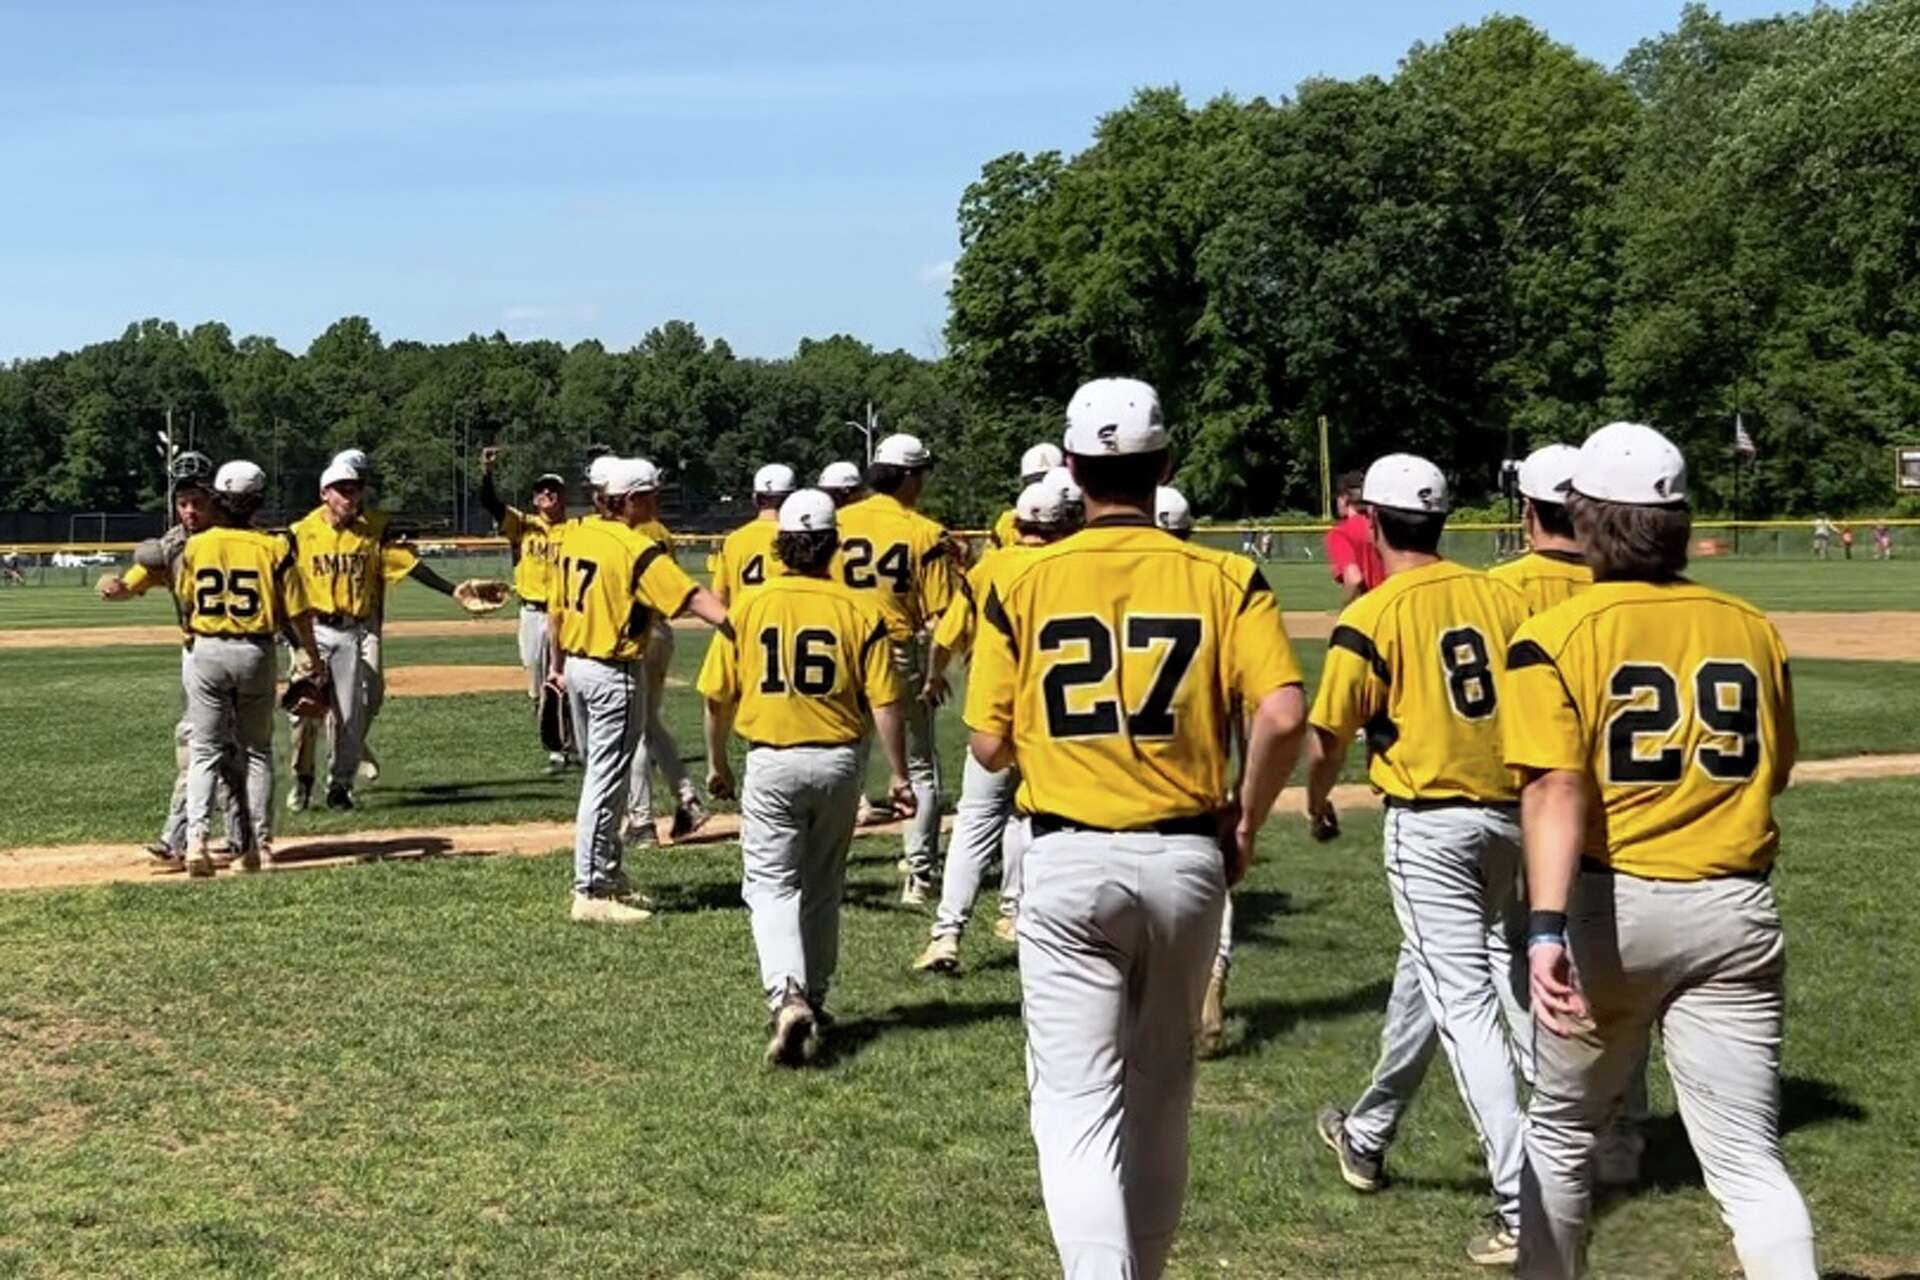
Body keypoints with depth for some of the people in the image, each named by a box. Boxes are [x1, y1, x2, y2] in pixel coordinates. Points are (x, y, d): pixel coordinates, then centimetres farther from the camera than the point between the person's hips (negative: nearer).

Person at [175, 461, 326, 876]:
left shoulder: (195, 546, -2)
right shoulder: (274, 547, -6)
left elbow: (185, 600, 11)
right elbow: (296, 612, -4)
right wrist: (314, 659, 8)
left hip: (207, 652, 1)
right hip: (255, 652, 0)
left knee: (205, 752, 6)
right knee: (257, 751, 12)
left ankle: (196, 838, -11)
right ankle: (261, 846, 11)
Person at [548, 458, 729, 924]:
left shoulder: (575, 535, 6)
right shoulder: (637, 549, -17)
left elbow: (556, 608, 13)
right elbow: (691, 597, -28)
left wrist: (557, 665, 23)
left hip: (577, 666, 8)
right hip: (615, 672, -8)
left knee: (600, 775, 18)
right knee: (606, 782, -3)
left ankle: (610, 877, 28)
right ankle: (592, 893, -1)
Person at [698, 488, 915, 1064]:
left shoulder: (748, 607, -3)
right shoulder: (857, 611, -3)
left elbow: (718, 697, 2)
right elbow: (885, 702, -5)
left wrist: (716, 763, 17)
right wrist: (899, 775, 4)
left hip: (771, 762, -2)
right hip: (838, 762, 2)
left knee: (771, 885, 0)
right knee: (822, 887, 18)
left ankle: (787, 997, -22)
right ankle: (812, 1000, 29)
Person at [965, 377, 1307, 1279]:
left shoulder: (1024, 585, -1)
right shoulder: (1222, 579, -2)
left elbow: (989, 746, -1)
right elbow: (1283, 714, -14)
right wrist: (1245, 824, 0)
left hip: (1069, 862, -2)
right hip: (1185, 860, 2)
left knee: (1078, 1104, -1)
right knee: (1159, 1096, 19)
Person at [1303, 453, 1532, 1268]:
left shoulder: (1372, 616, -10)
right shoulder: (1503, 597, 5)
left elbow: (1327, 740, -6)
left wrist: (1317, 805, 14)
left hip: (1428, 824, -6)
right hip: (1507, 815, 7)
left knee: (1465, 1002, -7)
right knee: (1426, 972, 23)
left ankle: (1523, 1205, -13)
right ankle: (1367, 1135, 41)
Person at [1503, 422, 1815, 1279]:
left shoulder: (1558, 634, -7)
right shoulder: (1752, 630, 7)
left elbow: (1558, 788, -20)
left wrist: (1546, 927, -28)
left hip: (1610, 907, -3)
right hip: (1736, 910, 3)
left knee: (1561, 1132, 18)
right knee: (1749, 1160, 3)